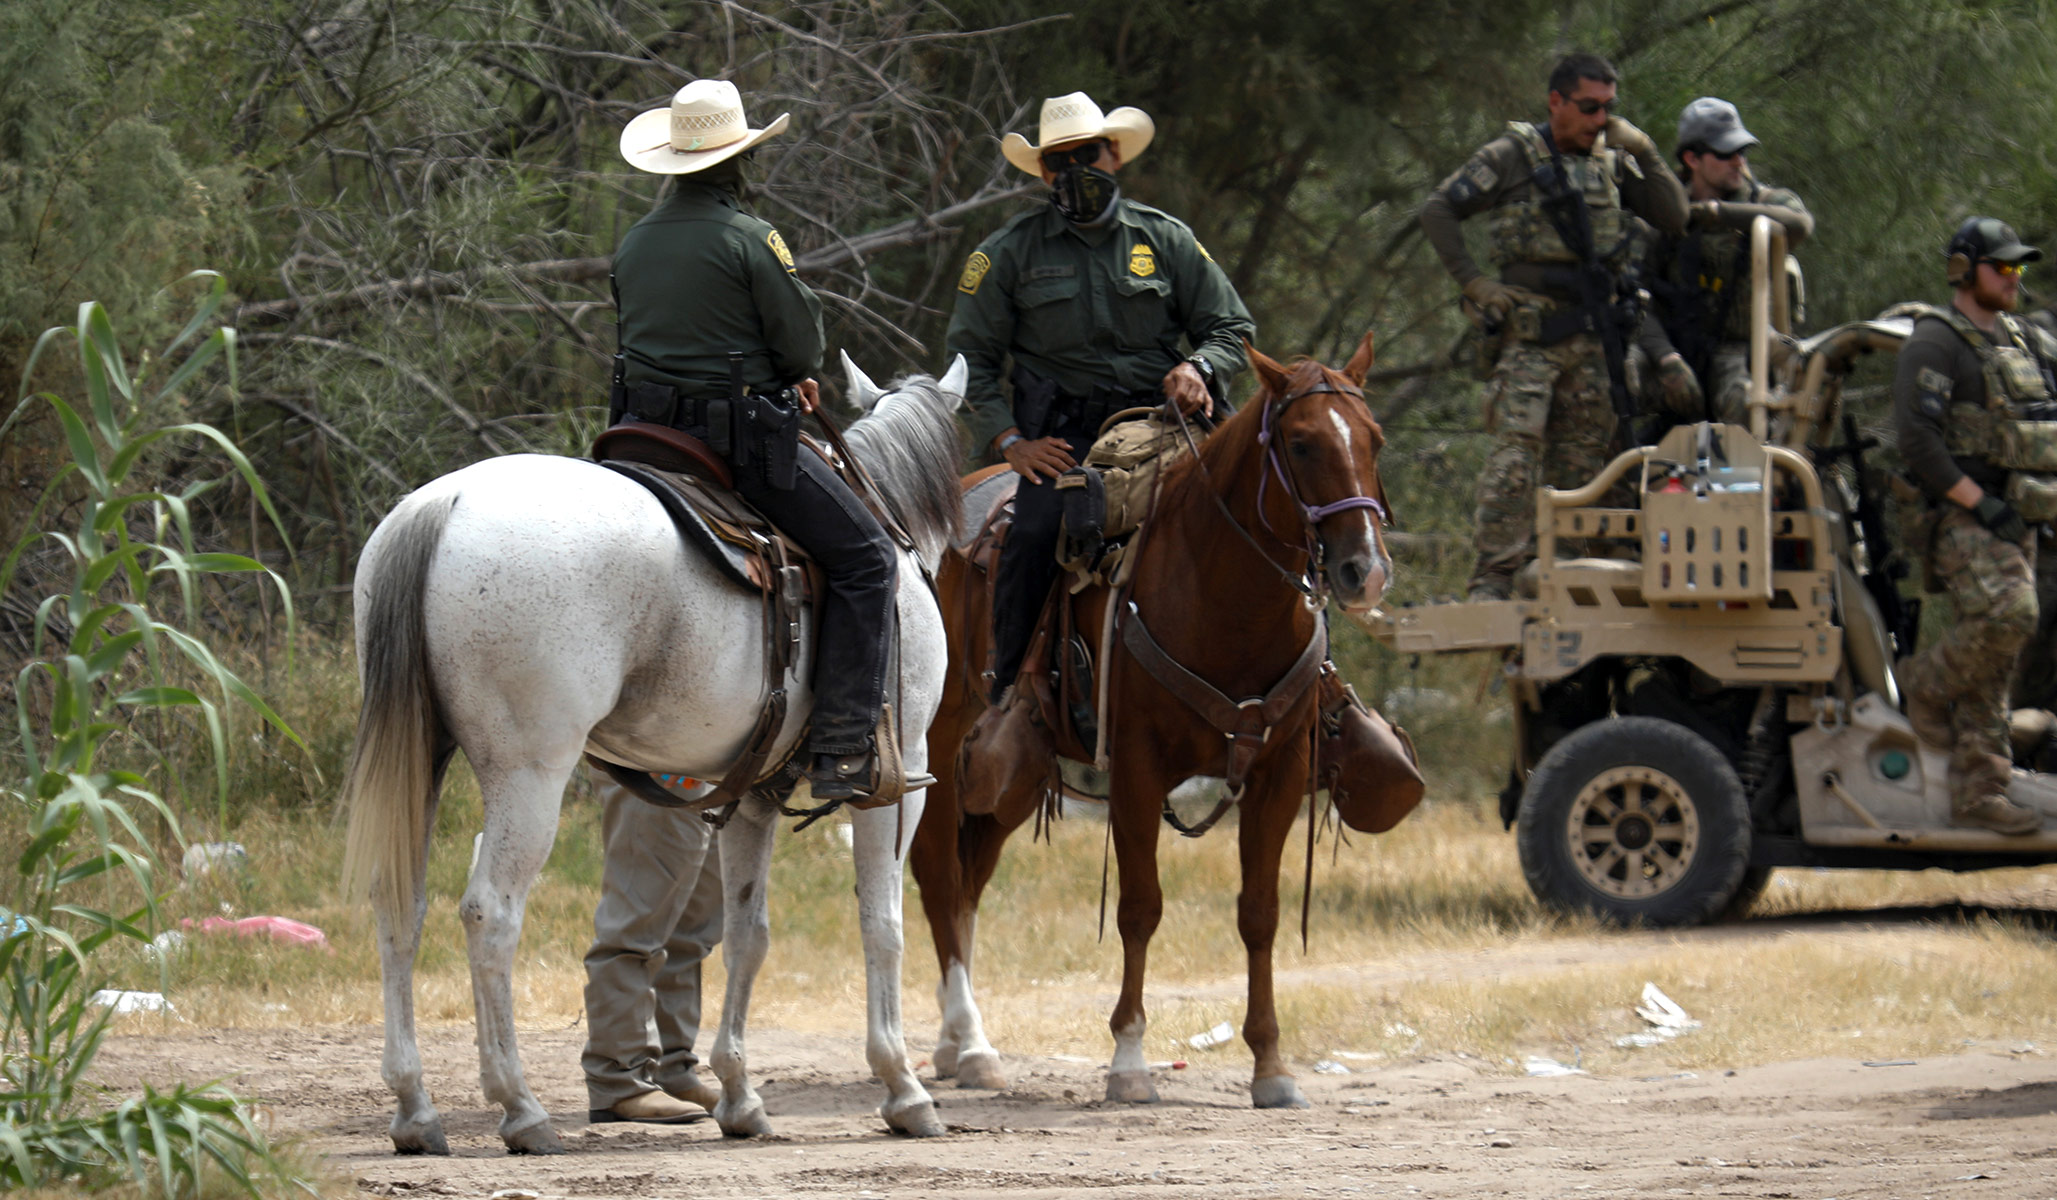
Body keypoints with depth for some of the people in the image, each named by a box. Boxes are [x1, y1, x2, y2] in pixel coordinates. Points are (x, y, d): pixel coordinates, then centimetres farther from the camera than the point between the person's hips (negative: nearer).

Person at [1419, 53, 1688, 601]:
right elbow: (1439, 210, 0)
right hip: (1532, 332, -5)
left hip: (1595, 337, 5)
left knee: (1582, 462, 6)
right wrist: (1473, 282, -7)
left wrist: (1643, 151, 0)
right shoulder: (1513, 156, 0)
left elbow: (1673, 218, 10)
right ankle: (1494, 579, -16)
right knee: (1515, 455, -14)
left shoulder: (1612, 163, 13)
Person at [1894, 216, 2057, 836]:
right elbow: (1917, 437, -15)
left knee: (1993, 664, 5)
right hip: (1962, 520, -8)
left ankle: (1978, 791, 7)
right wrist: (1979, 502, -18)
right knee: (2006, 614, -27)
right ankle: (1926, 685, -3)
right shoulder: (1933, 343, -6)